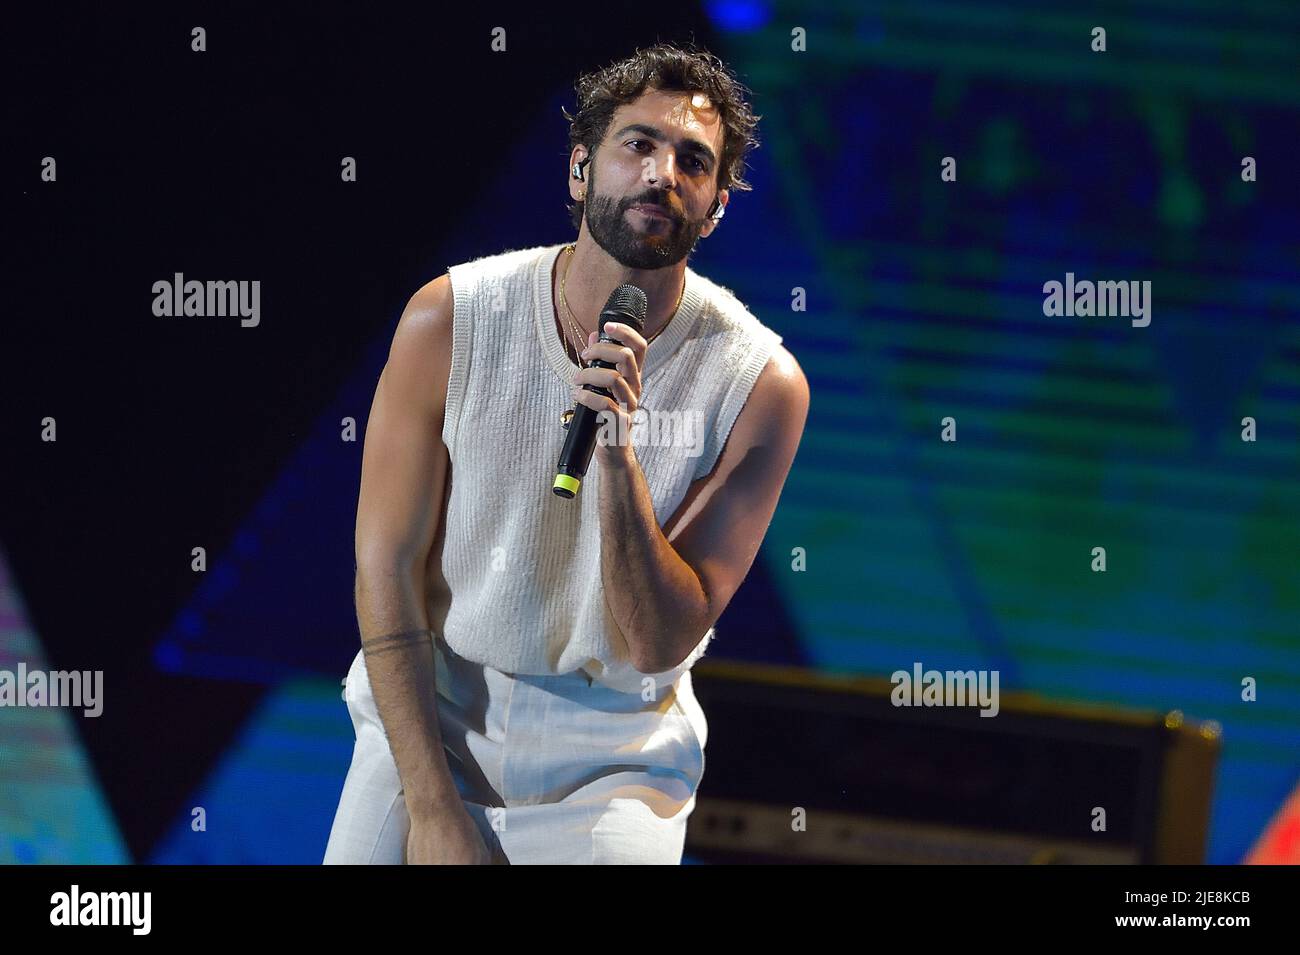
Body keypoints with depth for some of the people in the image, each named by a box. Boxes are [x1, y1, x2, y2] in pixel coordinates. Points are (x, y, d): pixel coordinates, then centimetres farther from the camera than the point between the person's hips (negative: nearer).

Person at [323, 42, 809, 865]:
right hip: (426, 722, 1)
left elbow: (658, 644, -14)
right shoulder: (449, 321, -12)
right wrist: (432, 806, -14)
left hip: (612, 758, -1)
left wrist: (618, 455, -29)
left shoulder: (761, 385, -14)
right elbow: (387, 567, -10)